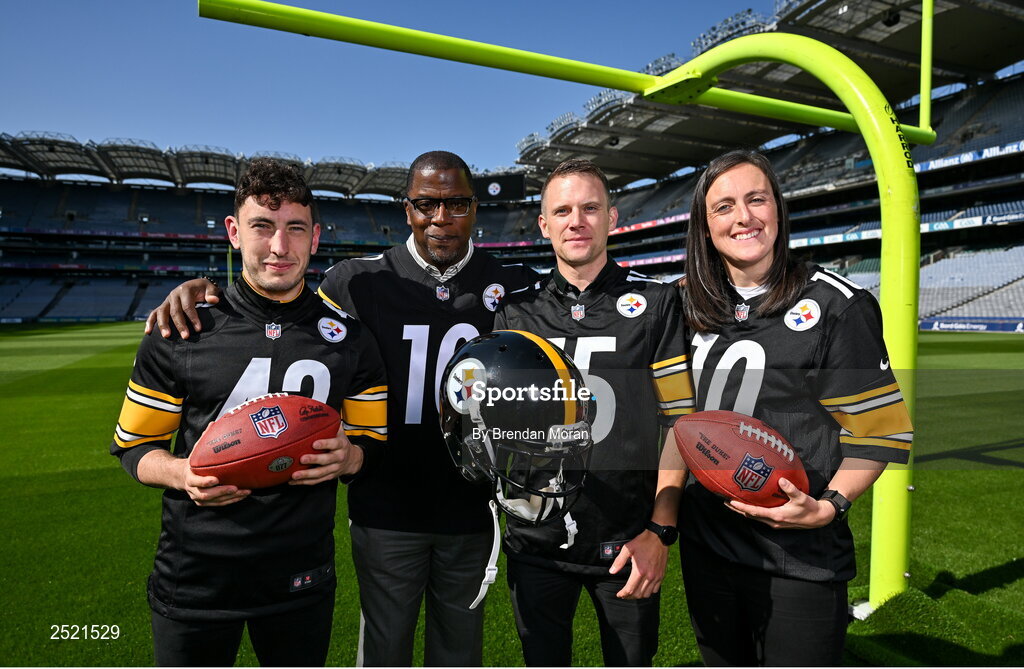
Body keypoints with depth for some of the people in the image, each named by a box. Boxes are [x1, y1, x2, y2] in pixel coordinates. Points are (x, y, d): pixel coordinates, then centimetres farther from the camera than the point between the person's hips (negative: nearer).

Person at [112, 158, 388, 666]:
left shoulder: (350, 341, -2)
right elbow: (133, 444, 2)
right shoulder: (181, 335, -6)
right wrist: (183, 473, -18)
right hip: (194, 580, 0)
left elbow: (375, 441, 5)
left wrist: (347, 458, -17)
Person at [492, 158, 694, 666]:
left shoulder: (656, 304, -2)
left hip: (627, 543, -1)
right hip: (535, 542, 2)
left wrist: (661, 529, -8)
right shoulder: (517, 313, 4)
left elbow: (681, 422, -4)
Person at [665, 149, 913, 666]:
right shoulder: (695, 310, 6)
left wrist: (828, 506, -22)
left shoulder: (835, 304, -9)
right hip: (706, 547, 5)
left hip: (800, 560, -5)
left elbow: (879, 431, -7)